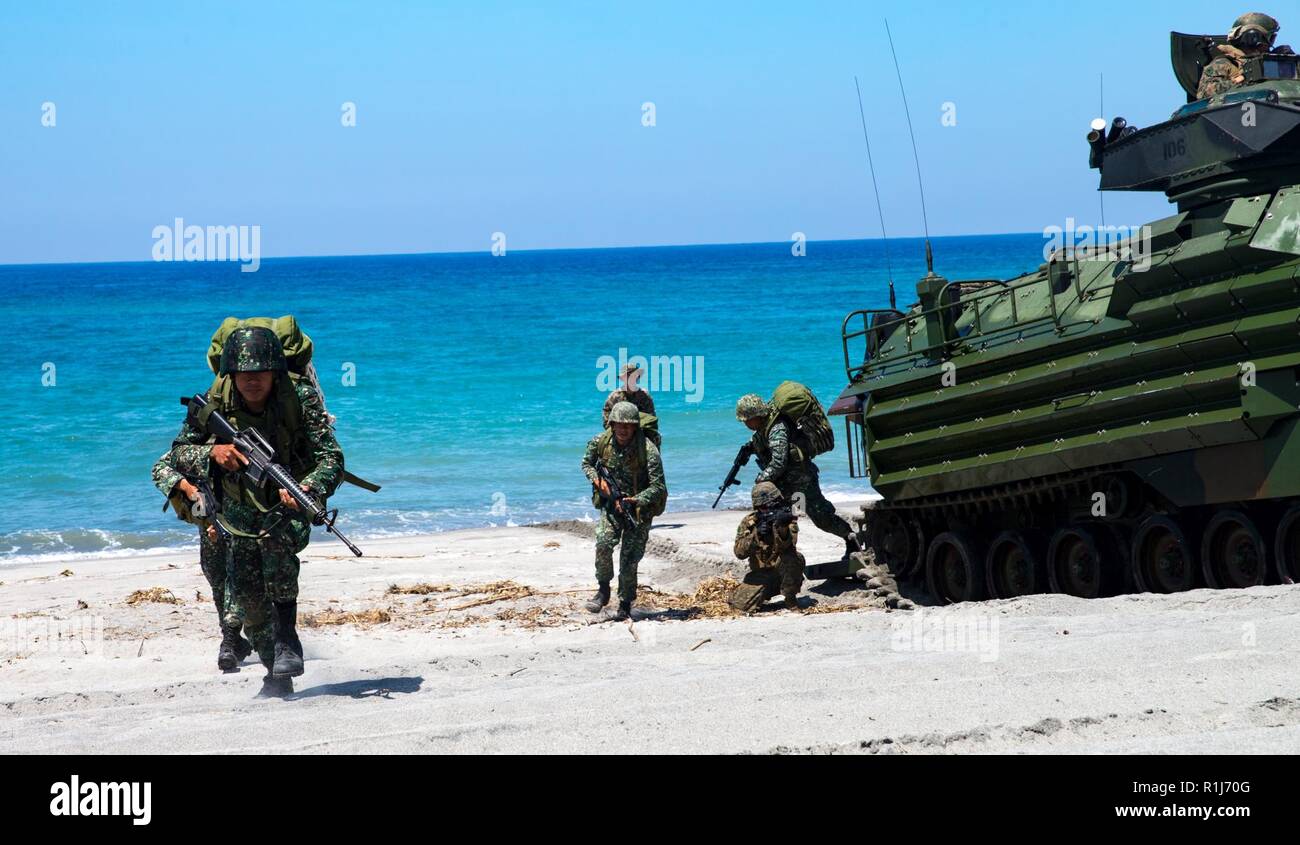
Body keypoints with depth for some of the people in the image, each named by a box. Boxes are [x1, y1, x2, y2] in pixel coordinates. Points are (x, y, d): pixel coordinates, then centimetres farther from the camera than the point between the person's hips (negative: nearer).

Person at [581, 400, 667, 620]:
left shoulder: (647, 450, -22)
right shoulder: (601, 442, -9)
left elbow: (658, 486, -21)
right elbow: (586, 463, 10)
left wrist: (636, 500, -36)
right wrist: (597, 479, -10)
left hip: (639, 508, -3)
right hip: (611, 503, 3)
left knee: (629, 559, -3)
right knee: (603, 543, -22)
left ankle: (625, 606, 13)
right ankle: (603, 590, -3)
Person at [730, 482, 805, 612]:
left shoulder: (786, 517, -7)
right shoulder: (748, 522, -3)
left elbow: (785, 545, -24)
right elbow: (740, 552, -13)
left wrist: (782, 527, -44)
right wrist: (756, 534, -27)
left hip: (784, 571, -2)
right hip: (761, 574, 2)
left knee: (794, 558, -34)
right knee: (741, 604, -20)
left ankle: (790, 598, -12)